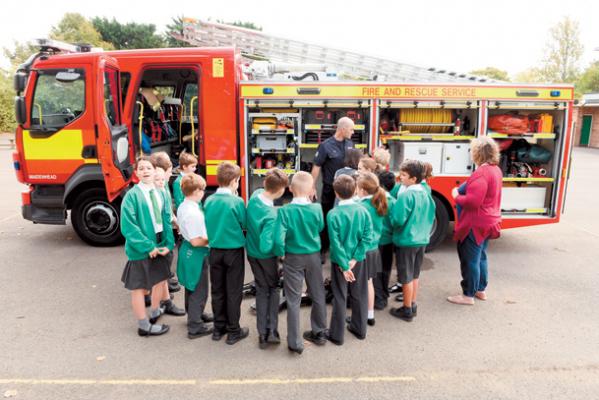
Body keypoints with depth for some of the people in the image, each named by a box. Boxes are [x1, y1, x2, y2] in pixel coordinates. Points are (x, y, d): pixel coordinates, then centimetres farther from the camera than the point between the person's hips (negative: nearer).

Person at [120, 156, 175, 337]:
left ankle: (155, 312, 45)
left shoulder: (158, 193, 4)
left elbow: (166, 219, 5)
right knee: (139, 287, 8)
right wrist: (147, 246, -20)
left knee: (160, 280, 22)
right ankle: (144, 326, 24)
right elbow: (128, 227, -19)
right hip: (140, 249, -7)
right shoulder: (132, 195, -15)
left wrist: (168, 243, -6)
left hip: (158, 246, 7)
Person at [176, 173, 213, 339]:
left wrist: (207, 234, 11)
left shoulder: (182, 207, 3)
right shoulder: (193, 212, -26)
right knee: (199, 291, 4)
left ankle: (193, 315, 42)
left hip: (186, 250, 10)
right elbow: (196, 241, -27)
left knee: (191, 288, 24)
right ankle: (195, 327, 14)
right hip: (196, 254, -10)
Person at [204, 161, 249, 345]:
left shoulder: (209, 201, -3)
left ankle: (218, 327, 27)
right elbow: (246, 224, -7)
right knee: (233, 292, 7)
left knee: (217, 291, 15)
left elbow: (207, 225, 6)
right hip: (234, 251, -4)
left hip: (215, 250, 4)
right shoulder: (237, 201, -15)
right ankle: (234, 331, 16)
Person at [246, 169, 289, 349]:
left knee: (261, 290, 19)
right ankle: (272, 331, 12)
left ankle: (262, 334, 23)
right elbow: (265, 246, -33)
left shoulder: (256, 194, -14)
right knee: (273, 288, 18)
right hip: (266, 257, -6)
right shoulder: (271, 215, -34)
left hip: (251, 251, 6)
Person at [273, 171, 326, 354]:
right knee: (318, 295, 18)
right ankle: (319, 333, 33)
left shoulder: (284, 211, -19)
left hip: (293, 258, -2)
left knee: (293, 299, 7)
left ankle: (295, 342, 13)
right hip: (314, 256, 3)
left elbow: (278, 238, -24)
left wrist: (281, 253, -6)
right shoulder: (317, 208, -11)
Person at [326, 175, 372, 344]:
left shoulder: (333, 214, -18)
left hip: (340, 261, -3)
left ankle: (337, 334, 20)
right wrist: (355, 258, -12)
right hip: (359, 260, 3)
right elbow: (367, 237, -12)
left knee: (340, 298, 9)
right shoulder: (363, 211, -8)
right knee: (359, 295, 18)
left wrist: (344, 265, -14)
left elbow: (335, 243, -20)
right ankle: (359, 329, 33)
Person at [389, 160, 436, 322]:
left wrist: (390, 216, -3)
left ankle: (407, 310, 18)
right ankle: (413, 306, 30)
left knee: (406, 277, 6)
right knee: (415, 275, 19)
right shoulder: (425, 194, 2)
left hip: (406, 241, -7)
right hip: (422, 240, 8)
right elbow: (431, 215, 12)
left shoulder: (406, 195, -22)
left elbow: (398, 219, -23)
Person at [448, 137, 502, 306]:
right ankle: (481, 290, 32)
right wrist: (465, 190, 12)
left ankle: (468, 295, 10)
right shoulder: (496, 170, 8)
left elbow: (472, 201, -28)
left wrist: (457, 196, -11)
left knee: (470, 260, 1)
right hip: (489, 221, 10)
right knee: (481, 256, 21)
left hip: (476, 224, -10)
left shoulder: (481, 173, -23)